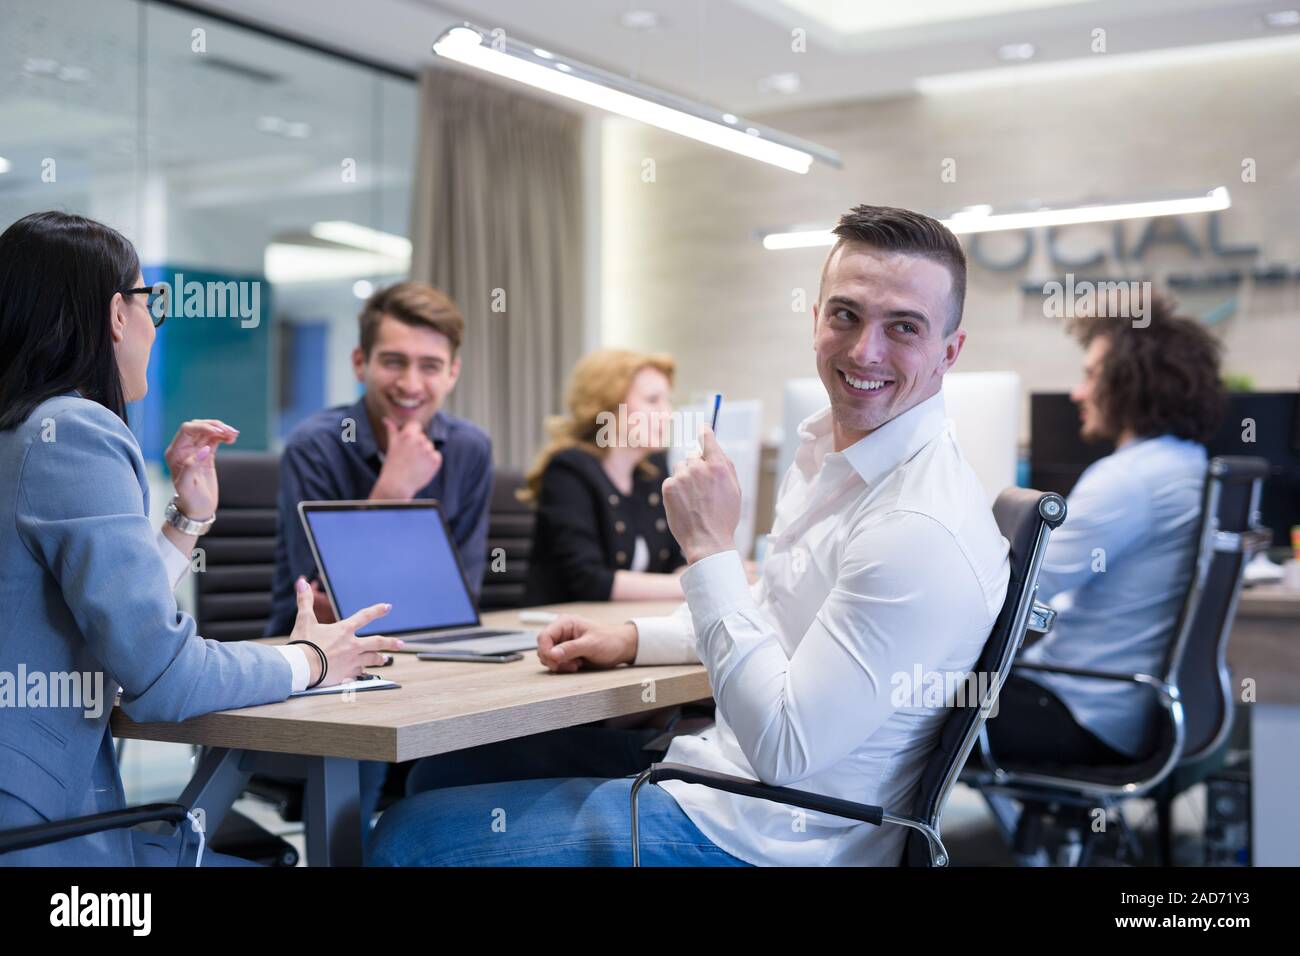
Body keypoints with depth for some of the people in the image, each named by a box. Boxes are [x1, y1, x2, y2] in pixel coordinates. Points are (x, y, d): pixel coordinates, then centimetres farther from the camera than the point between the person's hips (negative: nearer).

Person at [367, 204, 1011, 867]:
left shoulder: (921, 532, -26)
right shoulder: (829, 449, 7)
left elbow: (785, 747, -27)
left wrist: (710, 548, -24)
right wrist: (634, 639, 11)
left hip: (763, 838, -9)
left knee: (410, 837, -5)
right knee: (446, 764, 20)